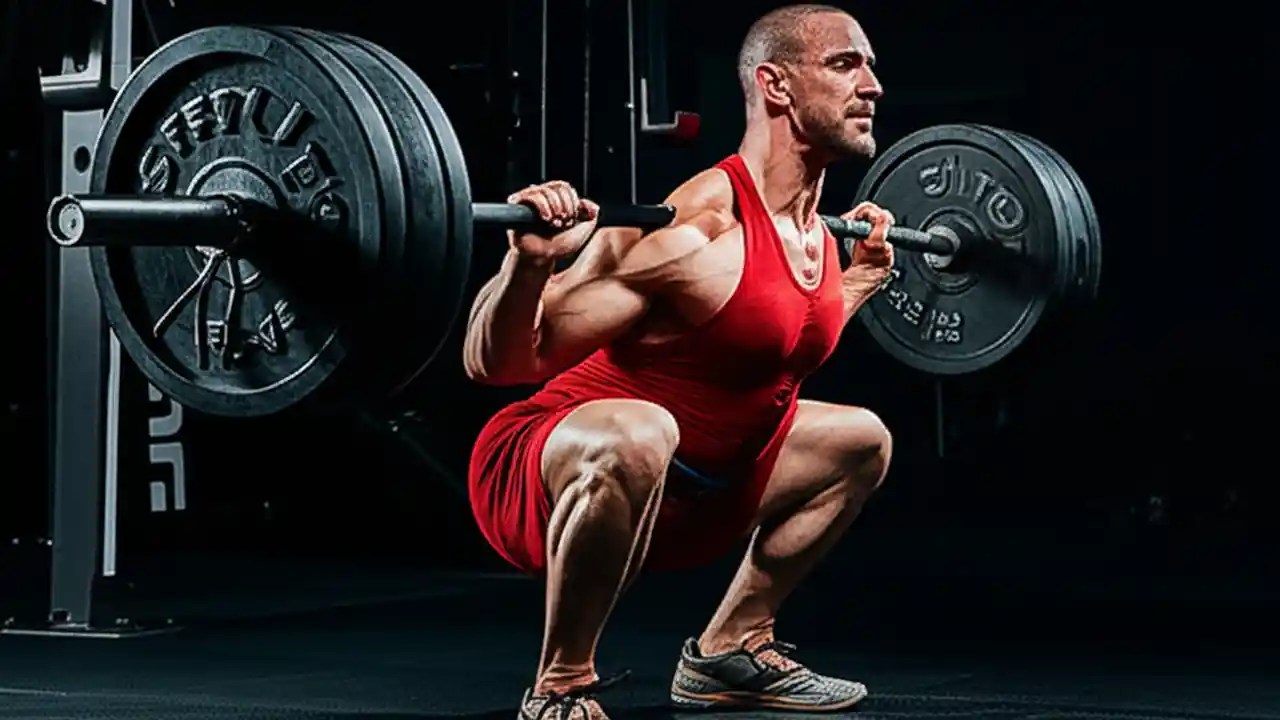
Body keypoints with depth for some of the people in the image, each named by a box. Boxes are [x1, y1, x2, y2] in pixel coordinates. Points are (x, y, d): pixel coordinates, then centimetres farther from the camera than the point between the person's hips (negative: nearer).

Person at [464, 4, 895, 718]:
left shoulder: (815, 232, 3)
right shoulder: (696, 228, -25)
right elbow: (495, 363, -24)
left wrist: (861, 278, 25)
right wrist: (529, 262, -42)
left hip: (678, 495, 9)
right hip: (538, 487, -9)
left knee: (861, 441, 17)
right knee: (637, 435, -42)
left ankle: (730, 650, 22)